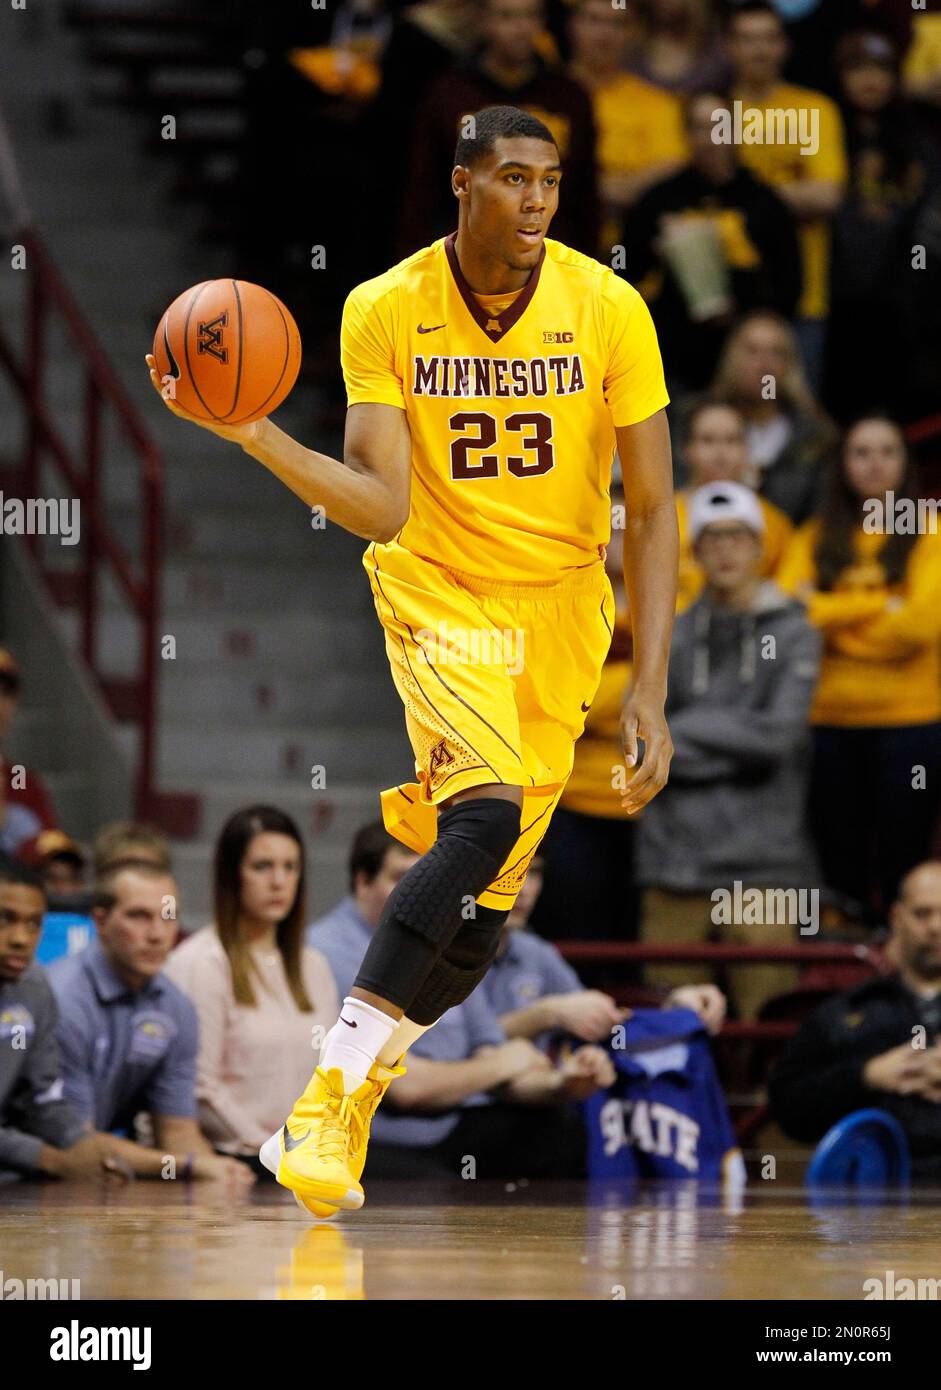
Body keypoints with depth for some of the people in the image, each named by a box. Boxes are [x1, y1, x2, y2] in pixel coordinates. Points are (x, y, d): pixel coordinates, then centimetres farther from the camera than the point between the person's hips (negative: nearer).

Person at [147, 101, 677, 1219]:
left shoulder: (607, 309, -12)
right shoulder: (386, 312, -12)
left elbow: (651, 509, -8)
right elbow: (383, 507, -19)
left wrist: (649, 687, -14)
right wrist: (257, 439, -36)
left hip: (562, 602, 3)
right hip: (437, 588, -3)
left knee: (488, 893, 0)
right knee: (487, 814, -27)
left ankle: (360, 1092, 18)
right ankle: (328, 1091, -27)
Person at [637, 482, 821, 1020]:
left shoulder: (793, 634, 4)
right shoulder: (672, 637, 11)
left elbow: (778, 735, -7)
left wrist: (686, 730, -2)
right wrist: (736, 745, -7)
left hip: (762, 859, -2)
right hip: (676, 853, 2)